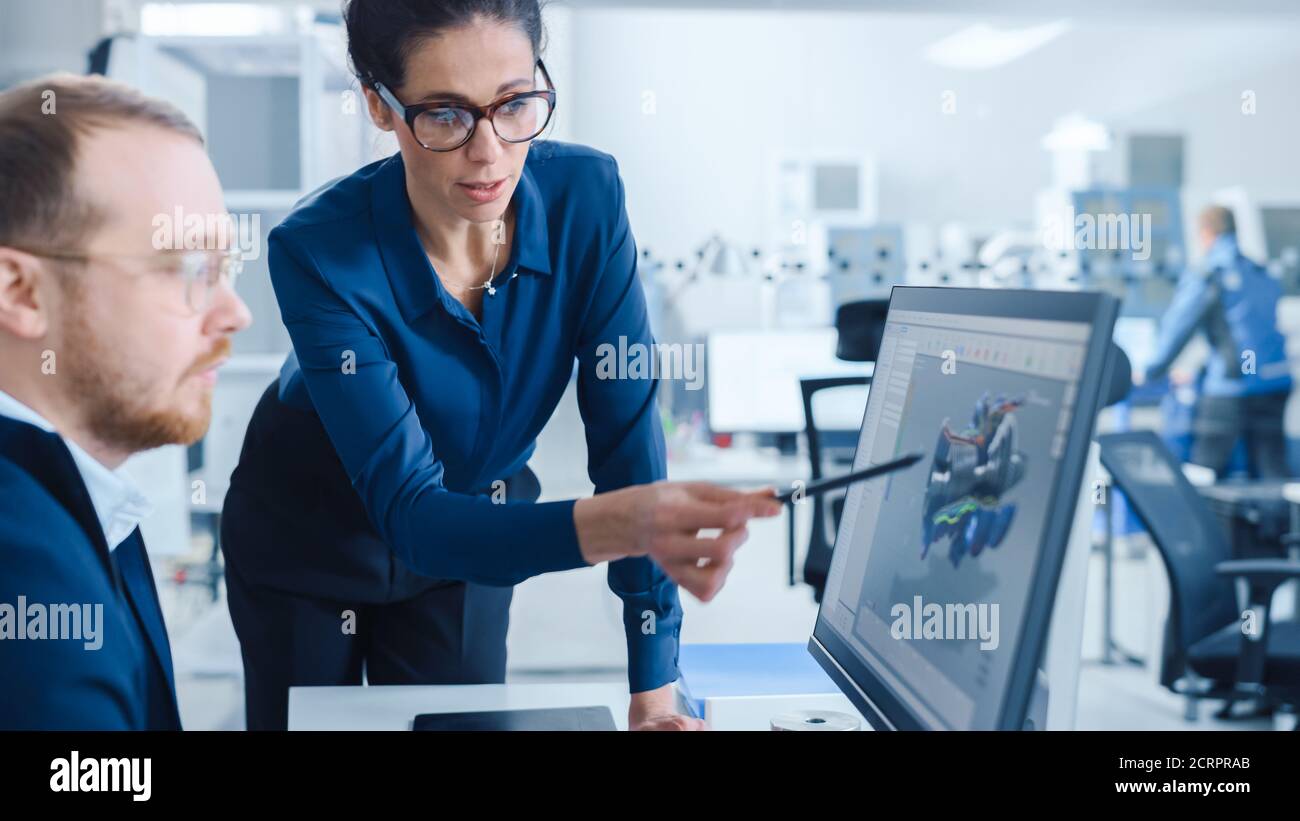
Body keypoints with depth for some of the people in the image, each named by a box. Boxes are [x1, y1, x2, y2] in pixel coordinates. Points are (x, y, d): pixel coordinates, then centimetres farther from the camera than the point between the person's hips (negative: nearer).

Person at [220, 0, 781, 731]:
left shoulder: (584, 197, -23)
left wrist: (656, 691, -22)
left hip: (475, 527, 2)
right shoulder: (322, 252, -32)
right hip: (312, 537, -2)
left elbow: (628, 434, -19)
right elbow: (412, 515, -37)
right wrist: (626, 522, -55)